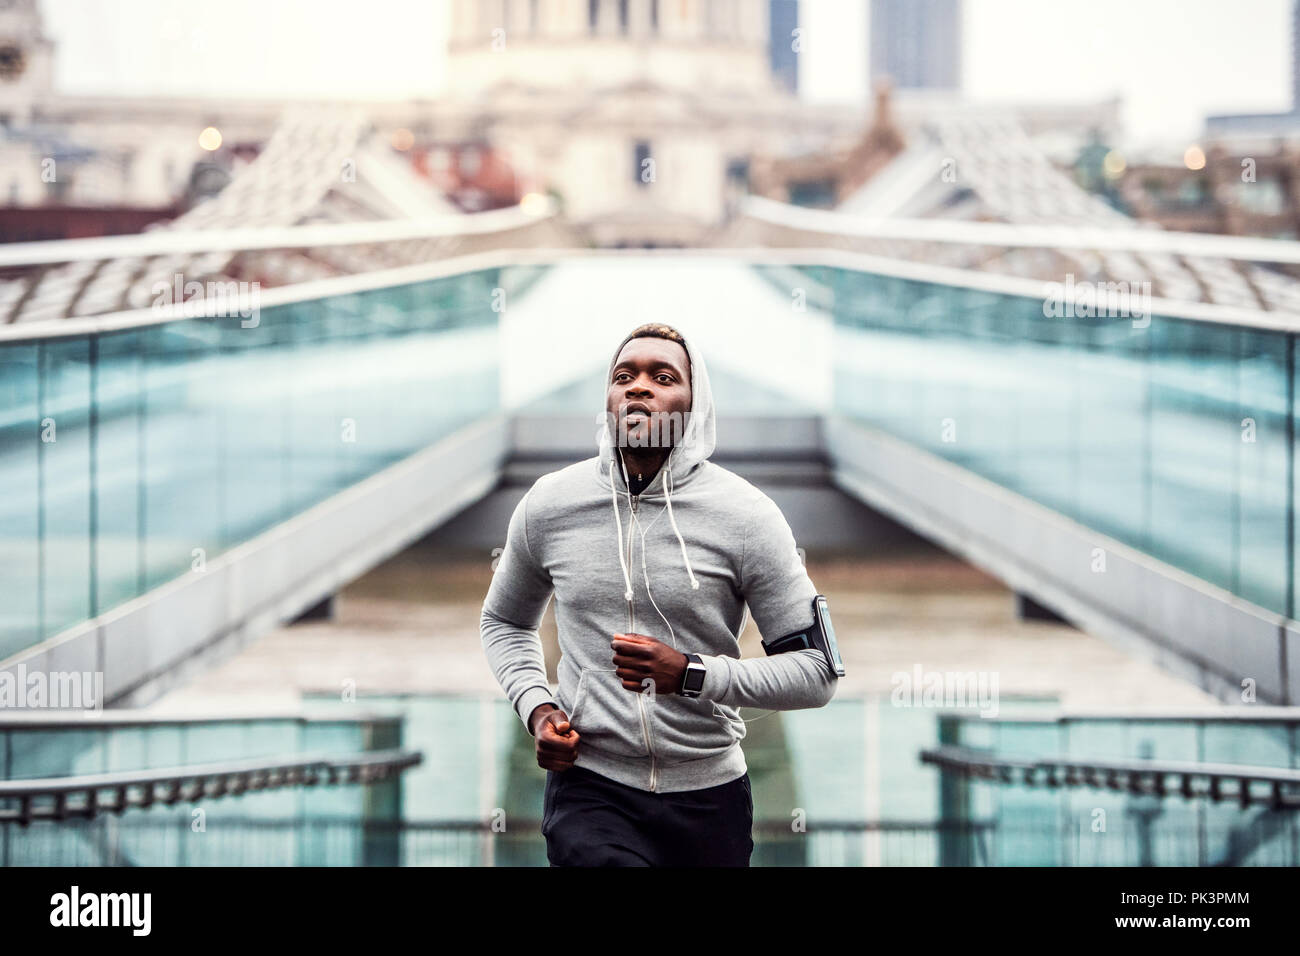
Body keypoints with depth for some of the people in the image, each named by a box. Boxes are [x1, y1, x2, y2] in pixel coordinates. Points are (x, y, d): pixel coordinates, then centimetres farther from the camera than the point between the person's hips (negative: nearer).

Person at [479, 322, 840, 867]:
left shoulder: (744, 515, -5)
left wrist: (690, 674, -17)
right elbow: (504, 622, 22)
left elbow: (816, 672, -5)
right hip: (589, 787, 0)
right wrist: (537, 709, 3)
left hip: (709, 798, 1)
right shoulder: (549, 505, 2)